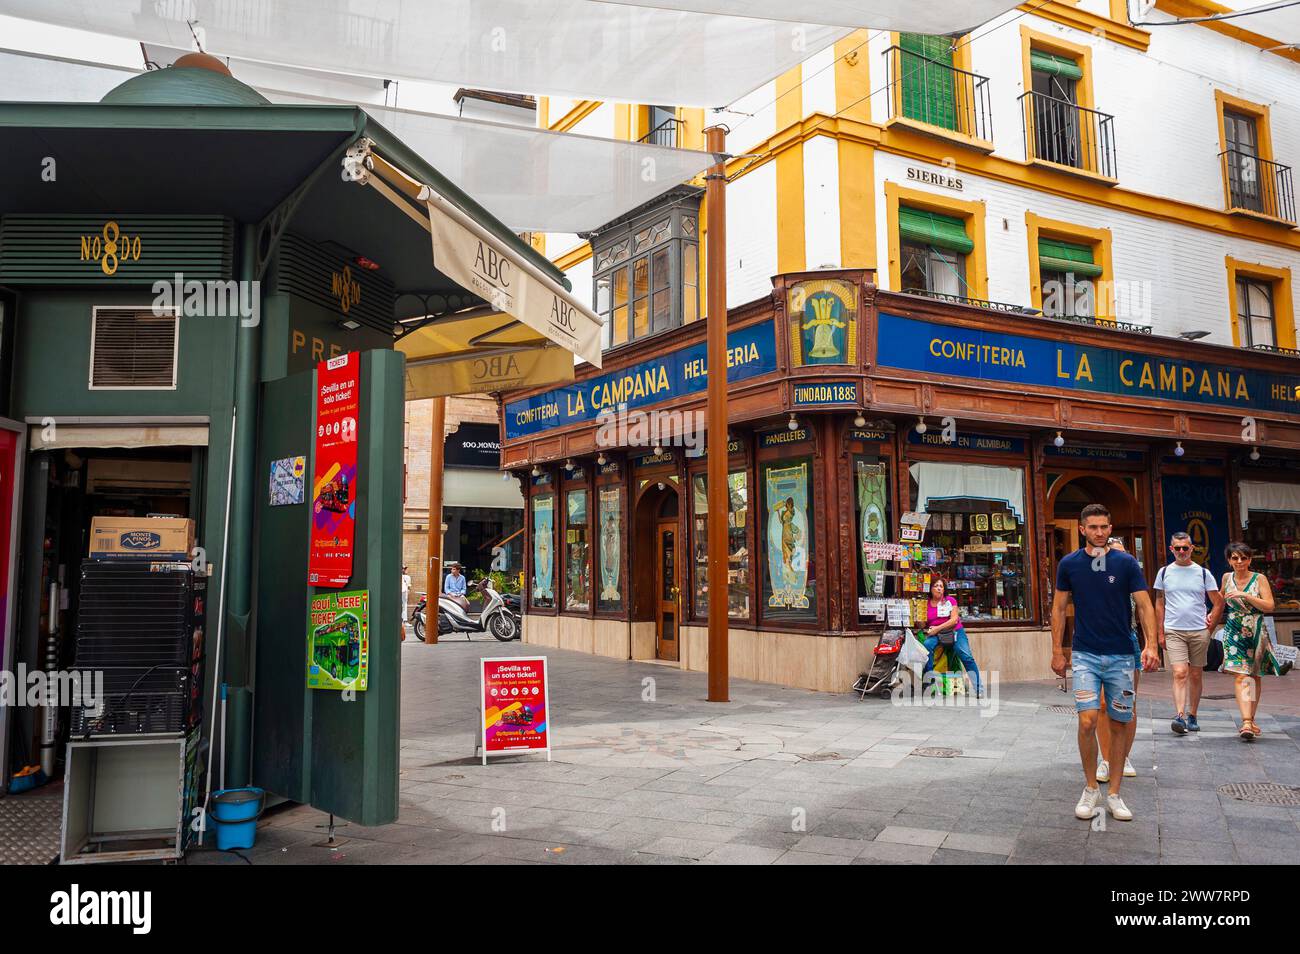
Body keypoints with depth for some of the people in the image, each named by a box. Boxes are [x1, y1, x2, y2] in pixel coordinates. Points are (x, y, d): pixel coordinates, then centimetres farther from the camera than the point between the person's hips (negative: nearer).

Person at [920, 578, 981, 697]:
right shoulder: (926, 604, 10)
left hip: (955, 631, -1)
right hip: (935, 634, 1)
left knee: (967, 657, -20)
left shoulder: (950, 601, 5)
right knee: (926, 646, -30)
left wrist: (937, 628, -12)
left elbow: (954, 620, -5)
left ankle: (978, 690, -21)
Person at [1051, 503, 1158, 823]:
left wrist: (1151, 644, -18)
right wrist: (1057, 652, 4)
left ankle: (1114, 793, 20)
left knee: (1119, 724, 6)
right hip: (1085, 655, -1)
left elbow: (1145, 605, -3)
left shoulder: (1126, 563, -1)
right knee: (1088, 721, -12)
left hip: (1121, 655, 1)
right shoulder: (1069, 564, 1)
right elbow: (1059, 609, 7)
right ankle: (1090, 788, 7)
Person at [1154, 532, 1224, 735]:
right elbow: (1159, 604, 9)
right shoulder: (1164, 572, 6)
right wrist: (1160, 633, 4)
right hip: (1173, 632, -1)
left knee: (1196, 676, 8)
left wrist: (1209, 629, 2)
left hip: (1199, 632, 1)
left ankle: (1192, 716, 18)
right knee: (1180, 673, -13)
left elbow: (1218, 603, 9)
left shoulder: (1203, 573, 4)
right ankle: (1180, 716, -18)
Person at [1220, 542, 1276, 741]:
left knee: (1254, 676, 11)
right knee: (1241, 676, -12)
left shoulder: (1259, 579, -4)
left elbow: (1269, 606, -14)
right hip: (1235, 633, 1)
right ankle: (1247, 722, -20)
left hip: (1256, 633, -1)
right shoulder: (1227, 578, 5)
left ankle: (1251, 719, 25)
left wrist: (1245, 595, -21)